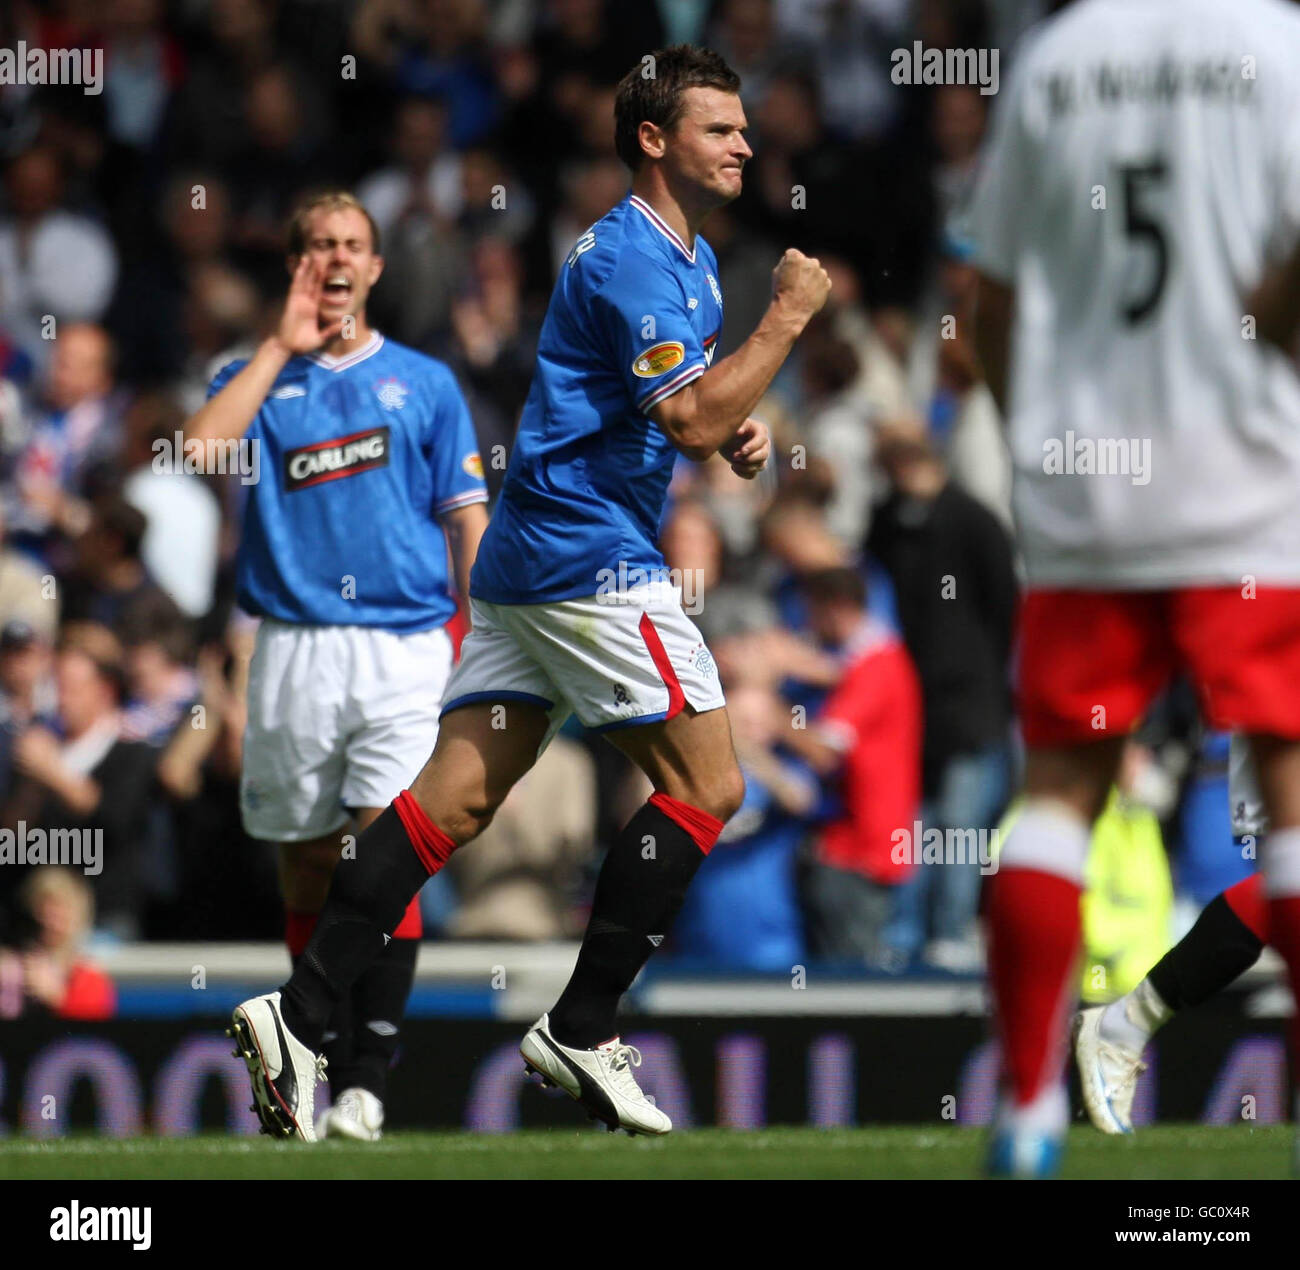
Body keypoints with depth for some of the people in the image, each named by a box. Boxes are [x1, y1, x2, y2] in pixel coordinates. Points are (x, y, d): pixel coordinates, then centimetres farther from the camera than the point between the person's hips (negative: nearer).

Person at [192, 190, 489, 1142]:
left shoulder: (424, 382, 12)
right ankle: (317, 1072, 14)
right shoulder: (259, 379, 12)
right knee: (308, 874, 5)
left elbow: (468, 518, 11)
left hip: (406, 647, -1)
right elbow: (200, 454, -9)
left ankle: (365, 1085, -18)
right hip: (296, 655, 1)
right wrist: (283, 347, -5)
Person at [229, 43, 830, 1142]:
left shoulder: (694, 260, 19)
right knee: (706, 784, -4)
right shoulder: (628, 259, -14)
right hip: (593, 559, -10)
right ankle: (582, 1031, -2)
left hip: (527, 557, 10)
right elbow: (693, 421, -22)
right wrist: (789, 317, -14)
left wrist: (740, 430, 11)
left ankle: (300, 1016, -4)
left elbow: (690, 407, 33)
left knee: (456, 796, 3)